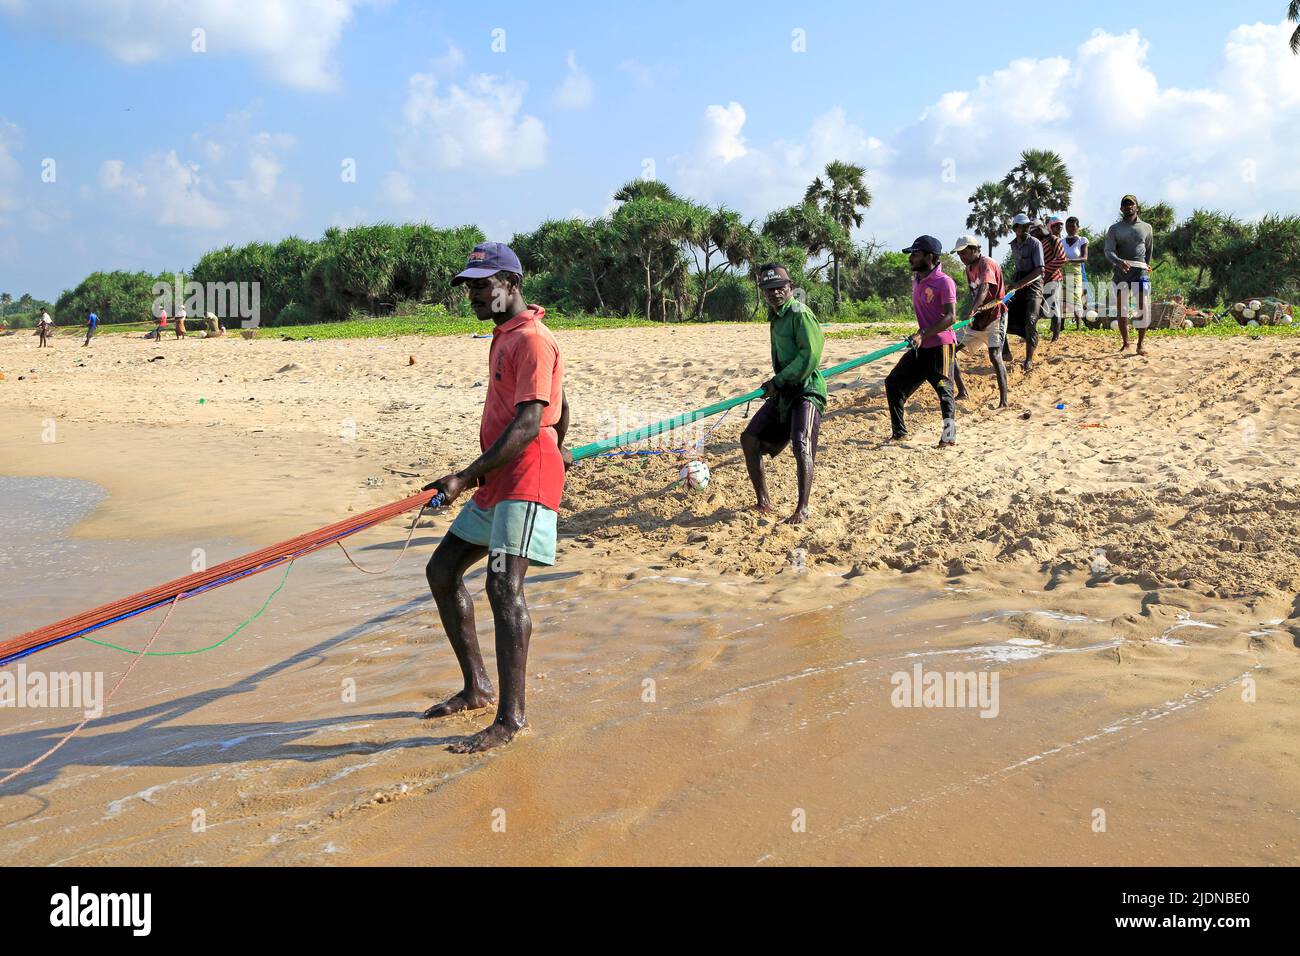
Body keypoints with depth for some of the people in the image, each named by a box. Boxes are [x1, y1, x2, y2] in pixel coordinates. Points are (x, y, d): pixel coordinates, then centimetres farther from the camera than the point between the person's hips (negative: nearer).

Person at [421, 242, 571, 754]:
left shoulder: (532, 340, -12)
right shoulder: (504, 336, 19)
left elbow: (528, 426, -21)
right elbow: (560, 404, 28)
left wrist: (466, 477, -23)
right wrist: (558, 448, 46)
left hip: (527, 474, -11)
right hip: (497, 480, 11)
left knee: (503, 585, -18)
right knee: (442, 570, 12)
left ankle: (511, 718, -16)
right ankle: (477, 687, 20)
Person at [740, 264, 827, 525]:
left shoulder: (799, 313, -15)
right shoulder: (775, 315, 11)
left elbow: (810, 356, -22)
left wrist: (778, 381, -17)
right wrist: (775, 383, 10)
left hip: (806, 390, -9)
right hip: (783, 392, 9)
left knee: (801, 447, -21)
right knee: (750, 438, 6)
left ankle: (802, 509, -11)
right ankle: (763, 502, 14)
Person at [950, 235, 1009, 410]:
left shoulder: (987, 264, -16)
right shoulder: (969, 268, 11)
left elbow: (984, 289, -32)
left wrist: (972, 311, -47)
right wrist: (972, 313, -2)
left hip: (995, 316, -9)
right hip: (977, 318, 9)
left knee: (995, 356, -18)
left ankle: (1003, 401, -17)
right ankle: (962, 392, 9)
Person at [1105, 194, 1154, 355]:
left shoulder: (1146, 227, 13)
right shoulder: (1114, 228, 7)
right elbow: (1108, 251, -6)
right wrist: (1119, 262, -25)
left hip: (1140, 272, 0)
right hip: (1121, 272, 0)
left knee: (1144, 309, -9)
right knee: (1122, 309, 0)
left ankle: (1140, 345, -1)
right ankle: (1125, 343, 14)